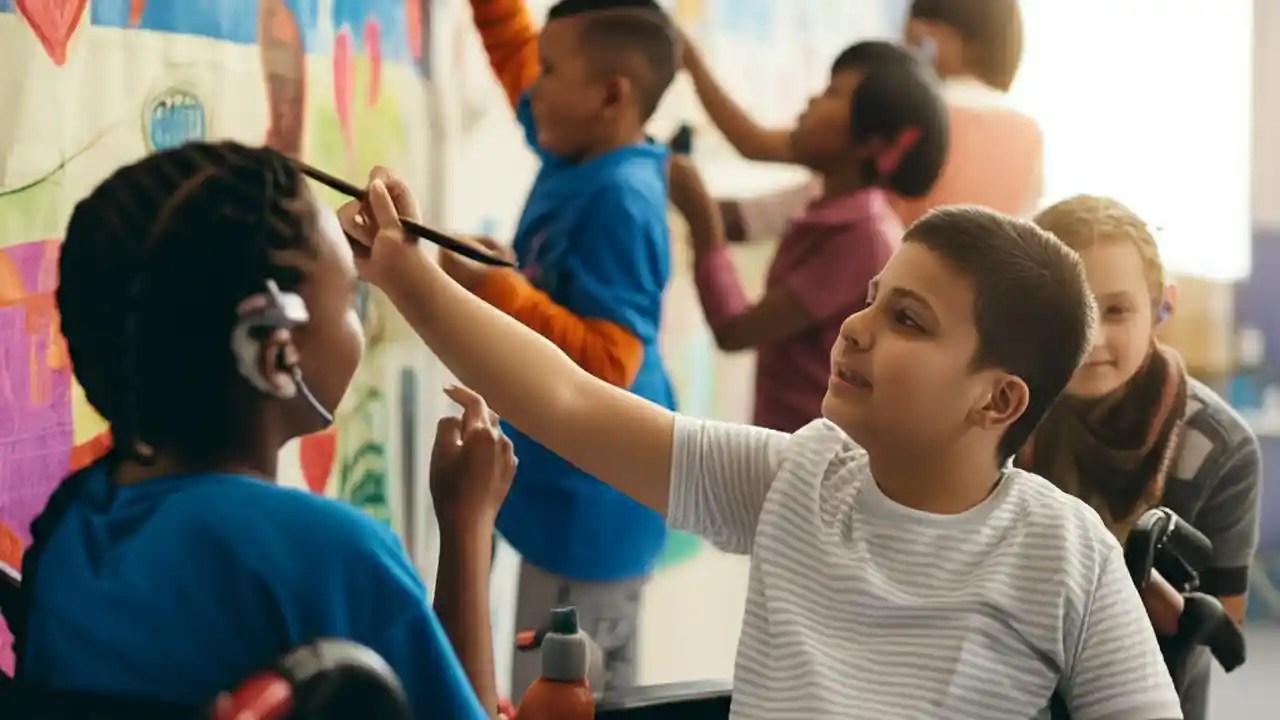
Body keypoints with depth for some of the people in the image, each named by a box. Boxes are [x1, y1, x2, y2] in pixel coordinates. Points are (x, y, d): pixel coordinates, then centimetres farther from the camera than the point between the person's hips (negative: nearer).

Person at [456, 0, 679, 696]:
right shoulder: (578, 158, 4)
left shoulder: (618, 203, -24)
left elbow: (606, 363, -29)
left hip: (589, 501, -10)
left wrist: (498, 292, -30)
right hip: (573, 486, 10)